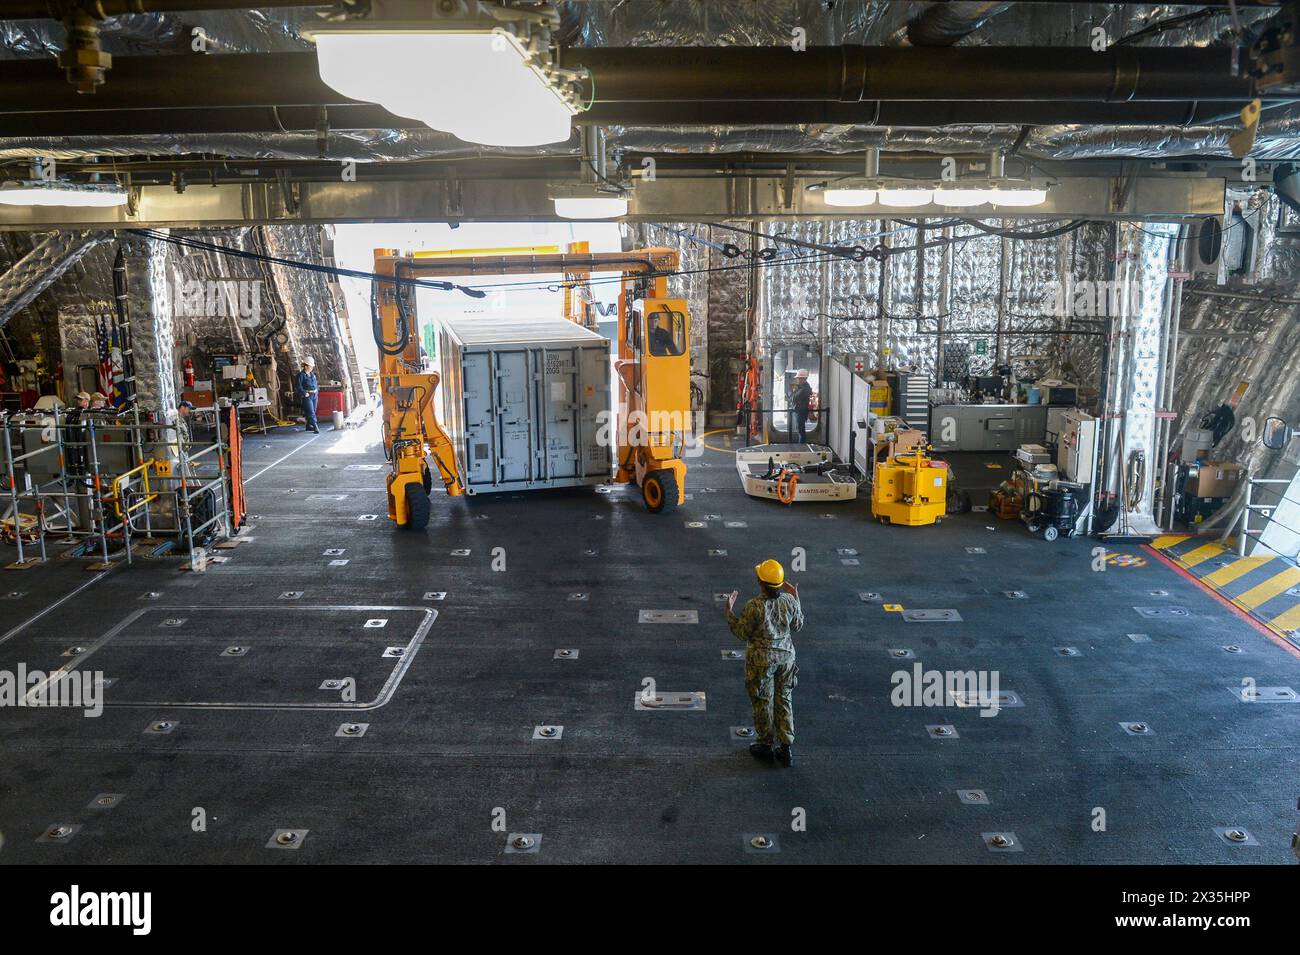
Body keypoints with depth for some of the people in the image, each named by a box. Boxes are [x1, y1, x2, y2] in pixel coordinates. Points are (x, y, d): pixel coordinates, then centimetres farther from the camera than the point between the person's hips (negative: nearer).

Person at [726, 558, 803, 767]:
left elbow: (742, 634, -12)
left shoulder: (754, 607, -24)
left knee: (762, 701, 14)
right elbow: (798, 625, 5)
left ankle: (765, 746, 28)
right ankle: (786, 748, 20)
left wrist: (729, 610, -6)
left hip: (761, 659, -4)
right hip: (785, 655, 4)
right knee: (784, 700, 17)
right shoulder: (789, 601, -11)